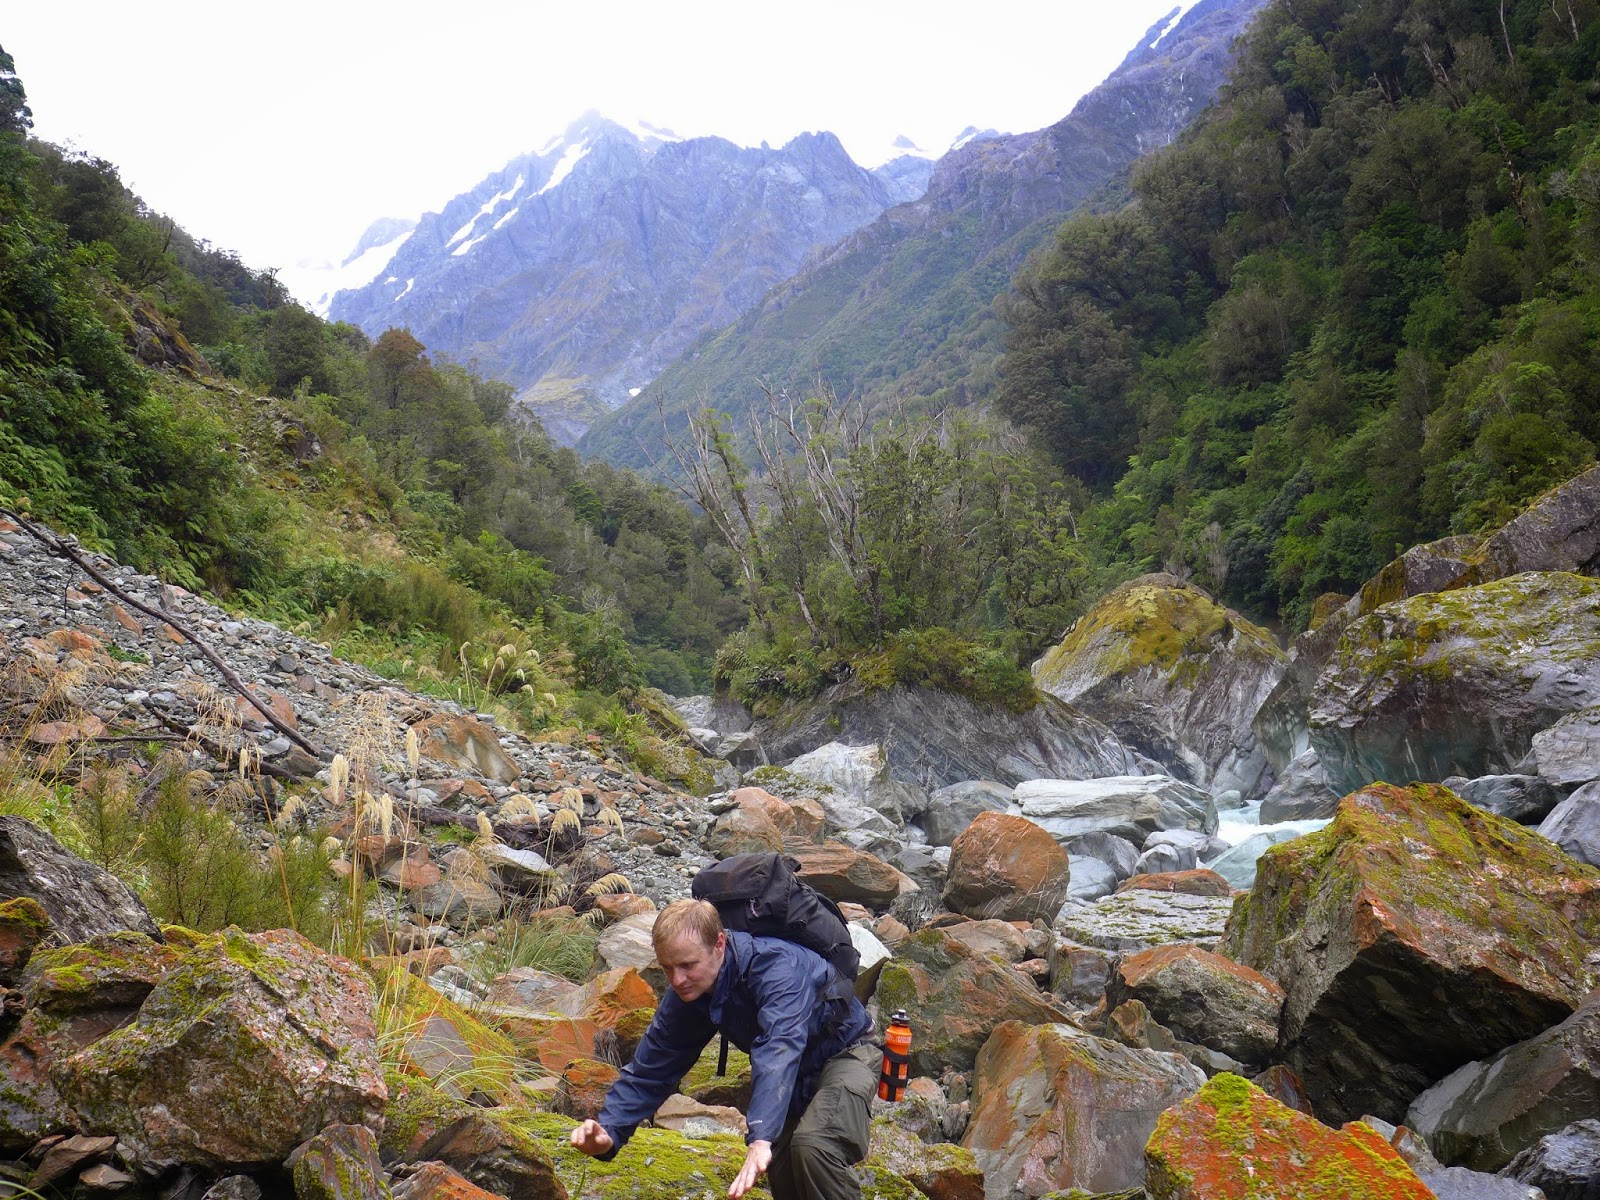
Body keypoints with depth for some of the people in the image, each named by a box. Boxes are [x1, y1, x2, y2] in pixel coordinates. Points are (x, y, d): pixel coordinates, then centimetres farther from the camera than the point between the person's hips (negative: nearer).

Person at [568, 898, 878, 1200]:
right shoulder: (685, 997, -13)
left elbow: (779, 1050, -49)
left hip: (845, 1052, -7)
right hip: (796, 1073, 7)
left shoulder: (777, 966, -35)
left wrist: (761, 1139, -60)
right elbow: (649, 1071, -9)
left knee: (811, 1145, -30)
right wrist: (609, 1132, -26)